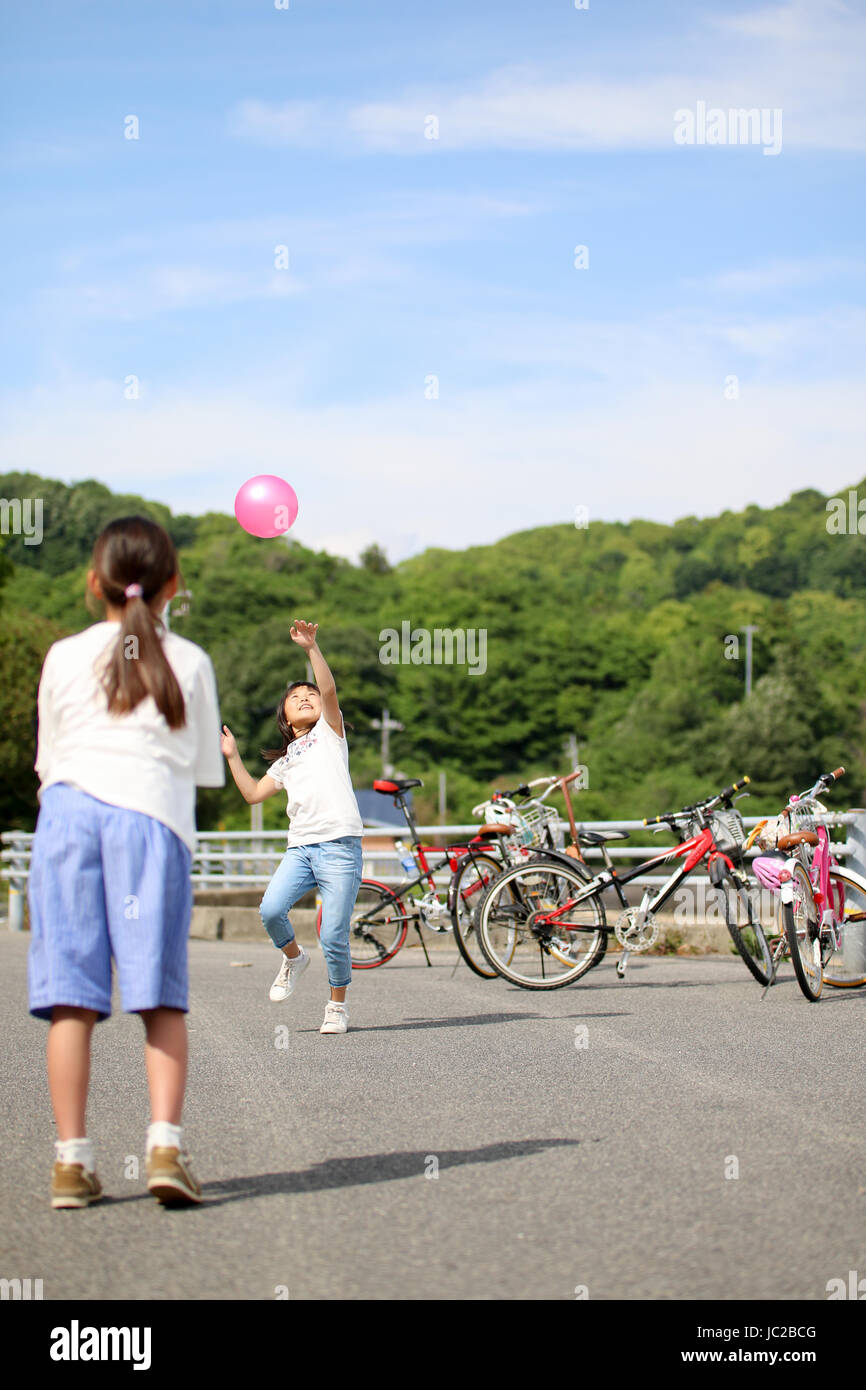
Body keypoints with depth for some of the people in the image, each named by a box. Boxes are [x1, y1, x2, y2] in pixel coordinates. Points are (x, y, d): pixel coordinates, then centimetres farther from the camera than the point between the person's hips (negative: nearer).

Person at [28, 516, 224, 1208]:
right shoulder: (189, 662, 13)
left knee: (71, 997, 1)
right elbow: (208, 768, 18)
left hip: (67, 807, 1)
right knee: (162, 997, 2)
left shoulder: (65, 657, 15)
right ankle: (166, 1143, -11)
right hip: (154, 813, -1)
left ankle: (73, 1158, 0)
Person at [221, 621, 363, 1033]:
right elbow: (253, 794, 24)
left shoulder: (329, 732, 11)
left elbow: (329, 690, -7)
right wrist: (232, 756, 22)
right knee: (270, 910, -21)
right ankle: (293, 958, 9)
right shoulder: (286, 758, 26)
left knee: (333, 937, -8)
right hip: (299, 847, 5)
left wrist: (311, 649, -17)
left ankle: (338, 1004, 13)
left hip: (340, 845, -5)